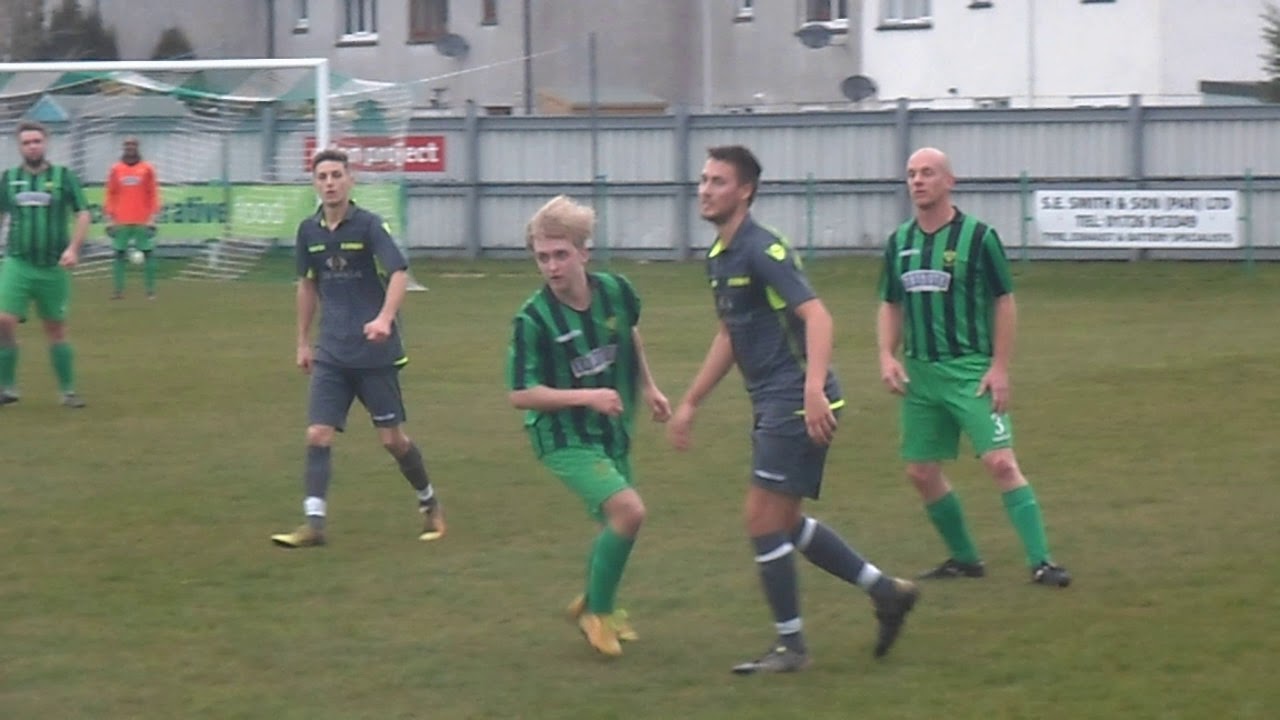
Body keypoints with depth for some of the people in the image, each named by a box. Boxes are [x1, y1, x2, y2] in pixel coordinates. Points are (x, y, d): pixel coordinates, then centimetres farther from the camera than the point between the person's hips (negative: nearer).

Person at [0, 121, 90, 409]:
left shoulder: (64, 177, 0)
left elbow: (82, 214, -1)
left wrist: (73, 248, -13)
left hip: (54, 266, -1)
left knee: (56, 329, 7)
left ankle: (68, 391, 16)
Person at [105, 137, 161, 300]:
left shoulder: (147, 169, 4)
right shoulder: (115, 170, 7)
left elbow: (153, 194, 3)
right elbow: (110, 195, 8)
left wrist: (152, 218, -3)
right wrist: (110, 219, 3)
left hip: (142, 221, -1)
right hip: (121, 222, 1)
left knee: (147, 253, -2)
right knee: (119, 253, -2)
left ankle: (150, 289, 1)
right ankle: (118, 290, 0)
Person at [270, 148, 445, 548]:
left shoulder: (368, 225, -9)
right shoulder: (309, 231, 6)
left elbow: (399, 272, -21)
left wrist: (385, 318, -37)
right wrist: (303, 342, 20)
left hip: (375, 351, -4)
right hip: (332, 352, 4)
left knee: (392, 438, 3)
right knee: (318, 434, -9)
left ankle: (429, 504, 25)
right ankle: (314, 524, -11)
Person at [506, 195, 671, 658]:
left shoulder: (616, 292, -8)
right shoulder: (533, 320, -22)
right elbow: (520, 394, -20)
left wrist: (647, 387, 17)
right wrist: (587, 397, -27)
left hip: (612, 433, 6)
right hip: (563, 439, -6)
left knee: (616, 524, 17)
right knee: (628, 510, -21)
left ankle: (595, 604, 44)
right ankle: (598, 612, -2)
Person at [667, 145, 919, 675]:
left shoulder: (762, 250, -15)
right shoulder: (719, 257, 14)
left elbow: (816, 316, -24)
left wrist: (813, 390, -36)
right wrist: (690, 403, 26)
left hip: (796, 404, -10)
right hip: (771, 405, 10)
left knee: (763, 520, -6)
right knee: (786, 522, 14)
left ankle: (790, 646, 5)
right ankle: (886, 591, 24)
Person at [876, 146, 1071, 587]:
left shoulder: (978, 237, -7)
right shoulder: (899, 242, 8)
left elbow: (1005, 302, -4)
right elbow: (890, 306, 17)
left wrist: (1000, 367, -11)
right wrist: (887, 356, 0)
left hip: (971, 370, -6)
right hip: (919, 373, 6)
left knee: (1000, 463, -15)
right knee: (921, 472, 6)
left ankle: (1040, 562, -12)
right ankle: (964, 559, 23)